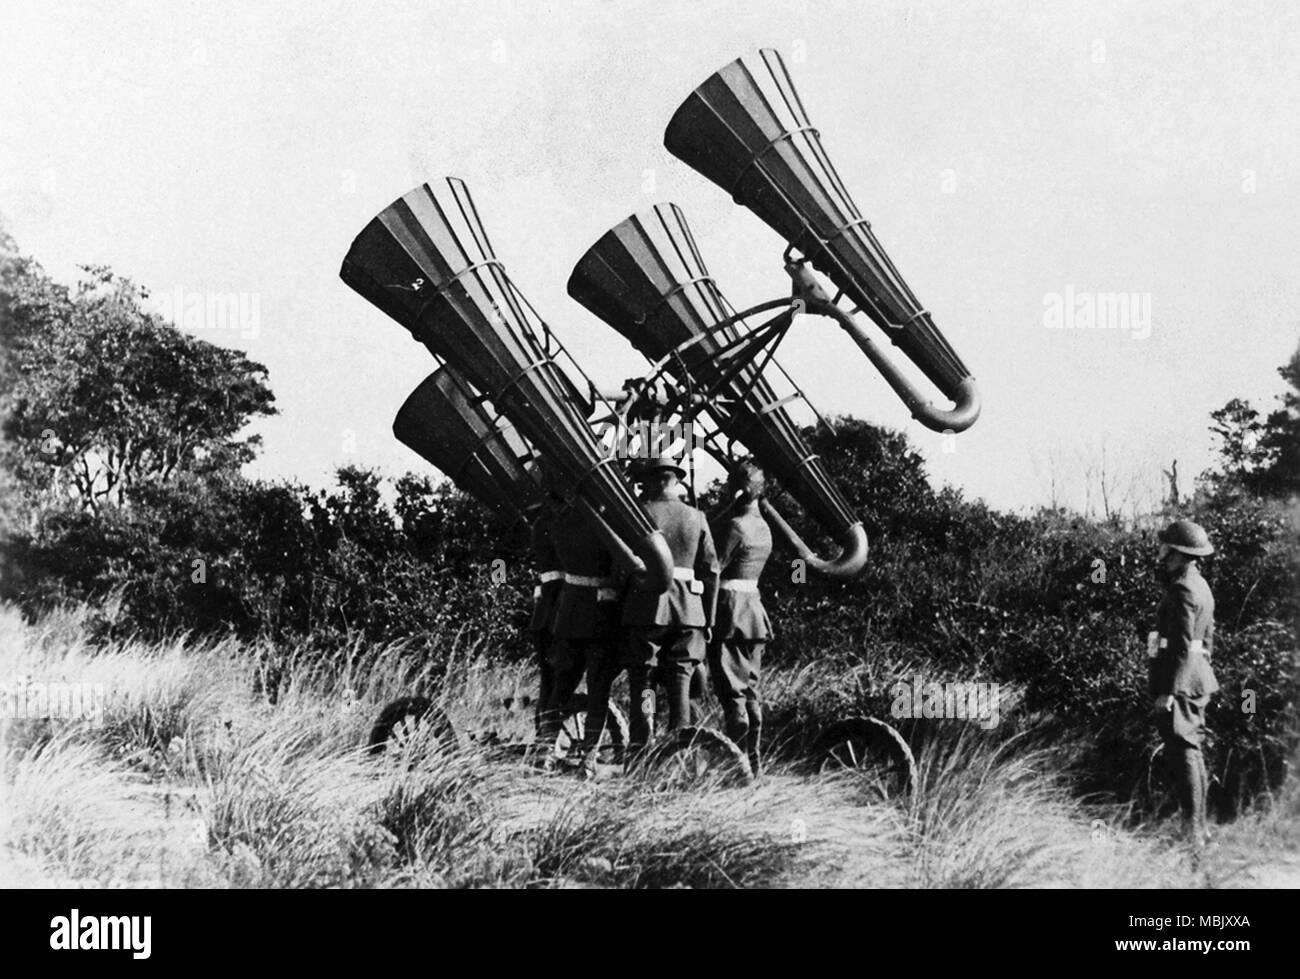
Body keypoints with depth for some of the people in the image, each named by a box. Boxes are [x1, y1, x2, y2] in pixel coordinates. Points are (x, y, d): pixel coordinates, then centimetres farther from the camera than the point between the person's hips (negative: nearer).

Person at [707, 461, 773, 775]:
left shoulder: (735, 526, -14)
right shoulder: (763, 528, 12)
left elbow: (714, 567, -15)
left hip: (729, 608, -8)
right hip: (753, 607, 8)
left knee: (732, 691, -7)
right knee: (750, 690, 12)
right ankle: (752, 761, 15)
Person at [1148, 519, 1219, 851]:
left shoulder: (1182, 589, -16)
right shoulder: (1200, 586, 15)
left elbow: (1182, 645, -21)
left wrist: (1167, 691, -22)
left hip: (1180, 682, -11)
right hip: (1197, 677, 11)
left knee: (1183, 753, -8)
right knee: (1192, 751, 15)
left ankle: (1193, 833, -8)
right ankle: (1197, 827, 22)